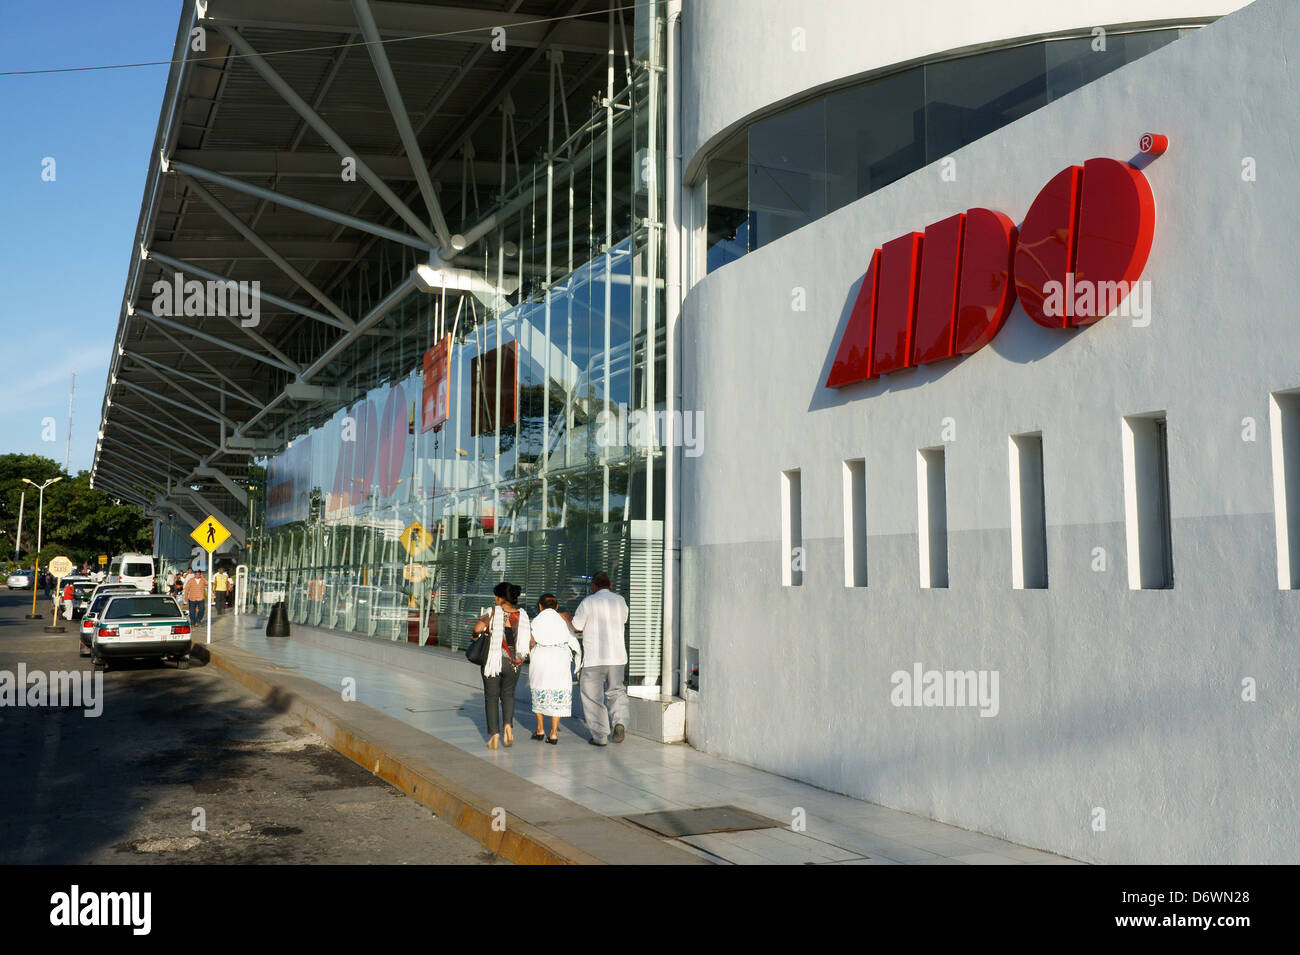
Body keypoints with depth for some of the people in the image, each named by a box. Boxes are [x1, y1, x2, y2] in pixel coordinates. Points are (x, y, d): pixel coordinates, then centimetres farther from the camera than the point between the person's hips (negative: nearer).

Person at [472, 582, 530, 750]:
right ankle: (508, 725, 1)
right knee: (508, 694, 22)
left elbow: (477, 628, -21)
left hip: (494, 660, -3)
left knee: (491, 697, 11)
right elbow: (530, 637, 2)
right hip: (514, 663, 3)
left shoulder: (494, 612, -9)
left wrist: (488, 630, 0)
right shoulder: (521, 615, 0)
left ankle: (494, 733, 2)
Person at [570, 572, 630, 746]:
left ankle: (599, 736, 7)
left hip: (594, 657, -4)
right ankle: (620, 721, -6)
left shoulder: (587, 603, -5)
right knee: (615, 690, 19)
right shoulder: (620, 601, 7)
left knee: (593, 697, 7)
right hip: (617, 656, 4)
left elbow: (576, 627, 0)